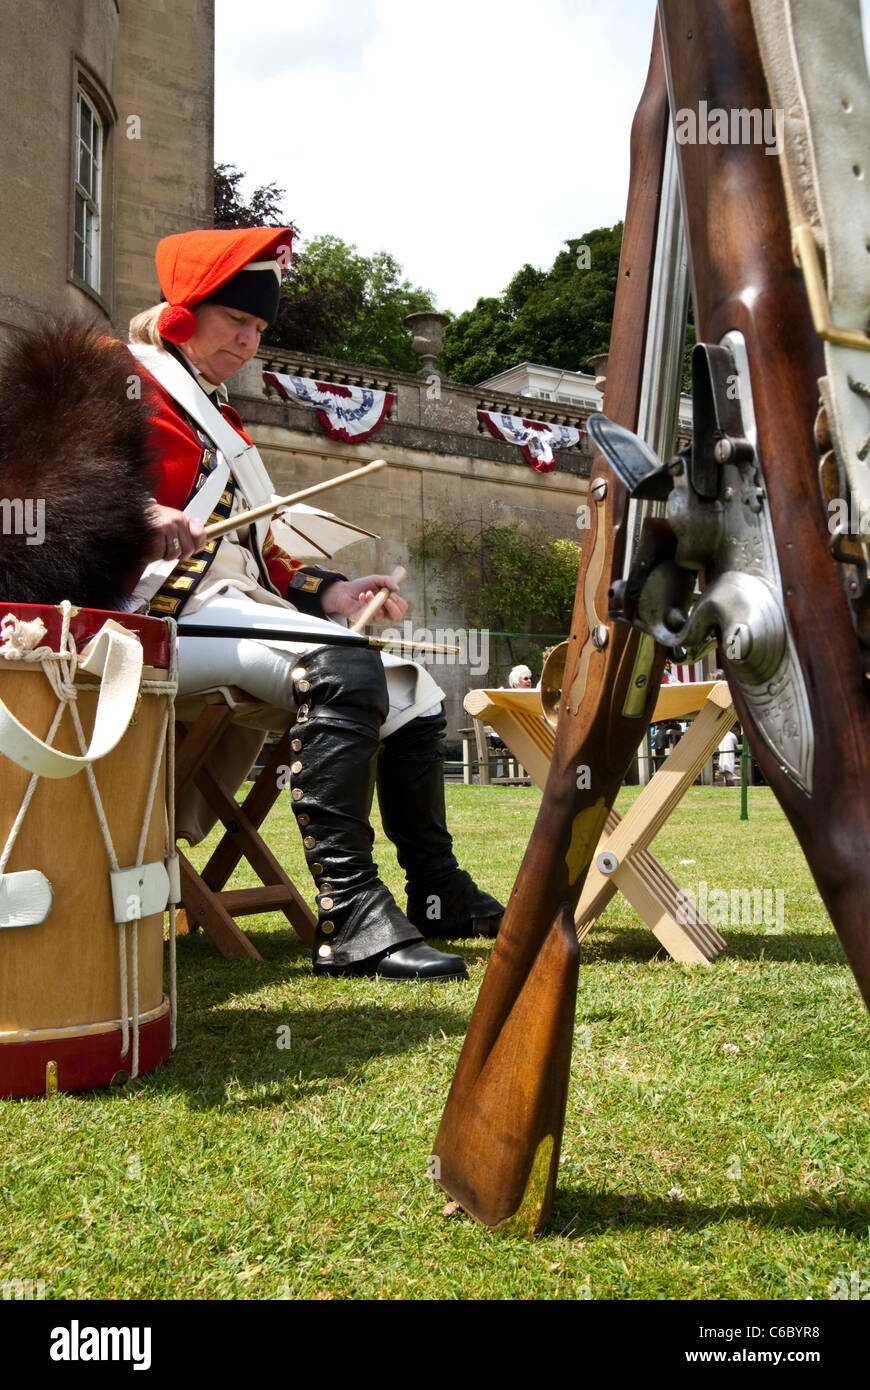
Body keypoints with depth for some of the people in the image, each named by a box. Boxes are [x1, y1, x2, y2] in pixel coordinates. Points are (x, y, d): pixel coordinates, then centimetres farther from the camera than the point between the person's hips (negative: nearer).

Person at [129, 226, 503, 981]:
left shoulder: (216, 413, 29)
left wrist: (328, 591, 6)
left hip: (234, 599, 10)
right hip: (169, 613, -10)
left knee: (412, 690, 7)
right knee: (343, 669, -33)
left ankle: (440, 893, 14)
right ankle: (349, 917, -34)